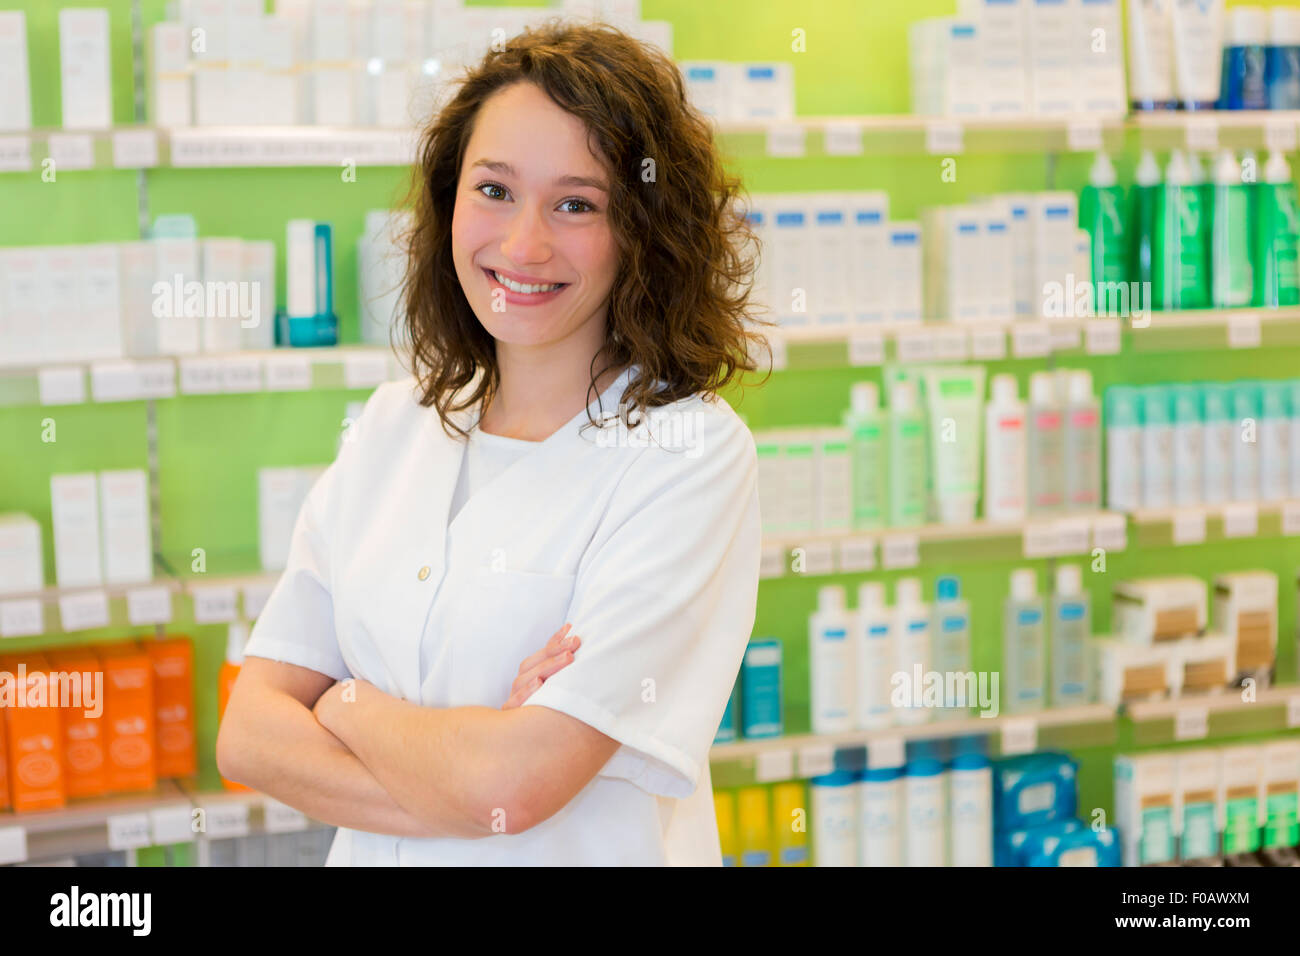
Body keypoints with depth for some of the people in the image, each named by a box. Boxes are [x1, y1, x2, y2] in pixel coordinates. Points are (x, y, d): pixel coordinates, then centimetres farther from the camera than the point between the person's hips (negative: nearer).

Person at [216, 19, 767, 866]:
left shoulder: (692, 453, -19)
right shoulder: (393, 424, -2)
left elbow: (511, 783, -26)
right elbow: (250, 732, -7)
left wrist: (345, 704, -9)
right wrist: (467, 797, -22)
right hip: (375, 852, 4)